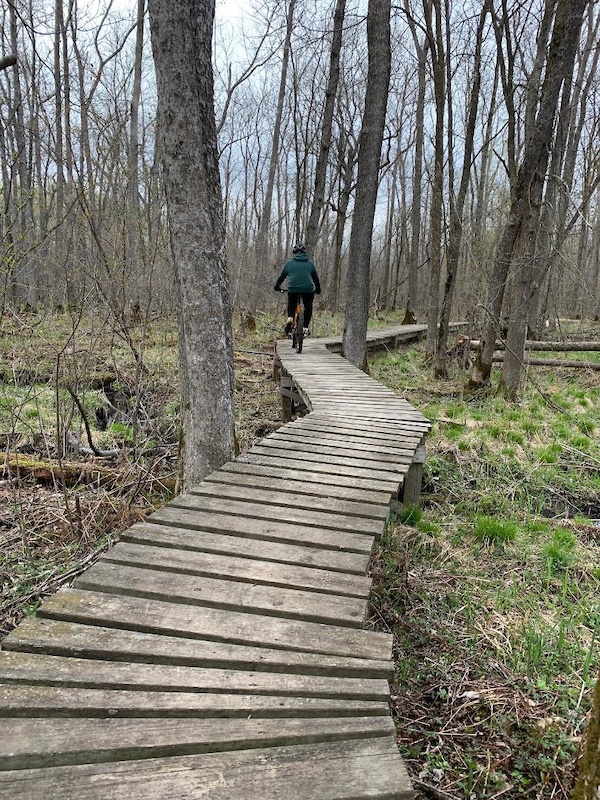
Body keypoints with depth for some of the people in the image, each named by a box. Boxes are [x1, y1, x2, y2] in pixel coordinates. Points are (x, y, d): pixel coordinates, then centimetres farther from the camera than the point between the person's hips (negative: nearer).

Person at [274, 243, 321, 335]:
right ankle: (305, 327, 13)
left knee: (291, 306, 23)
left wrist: (276, 286, 29)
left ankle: (290, 318, -3)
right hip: (308, 289, 0)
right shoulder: (309, 263, 13)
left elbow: (282, 276, 14)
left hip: (293, 289, 0)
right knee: (308, 308, 20)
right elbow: (315, 277, 21)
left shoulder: (289, 263, 9)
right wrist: (318, 289, 33)